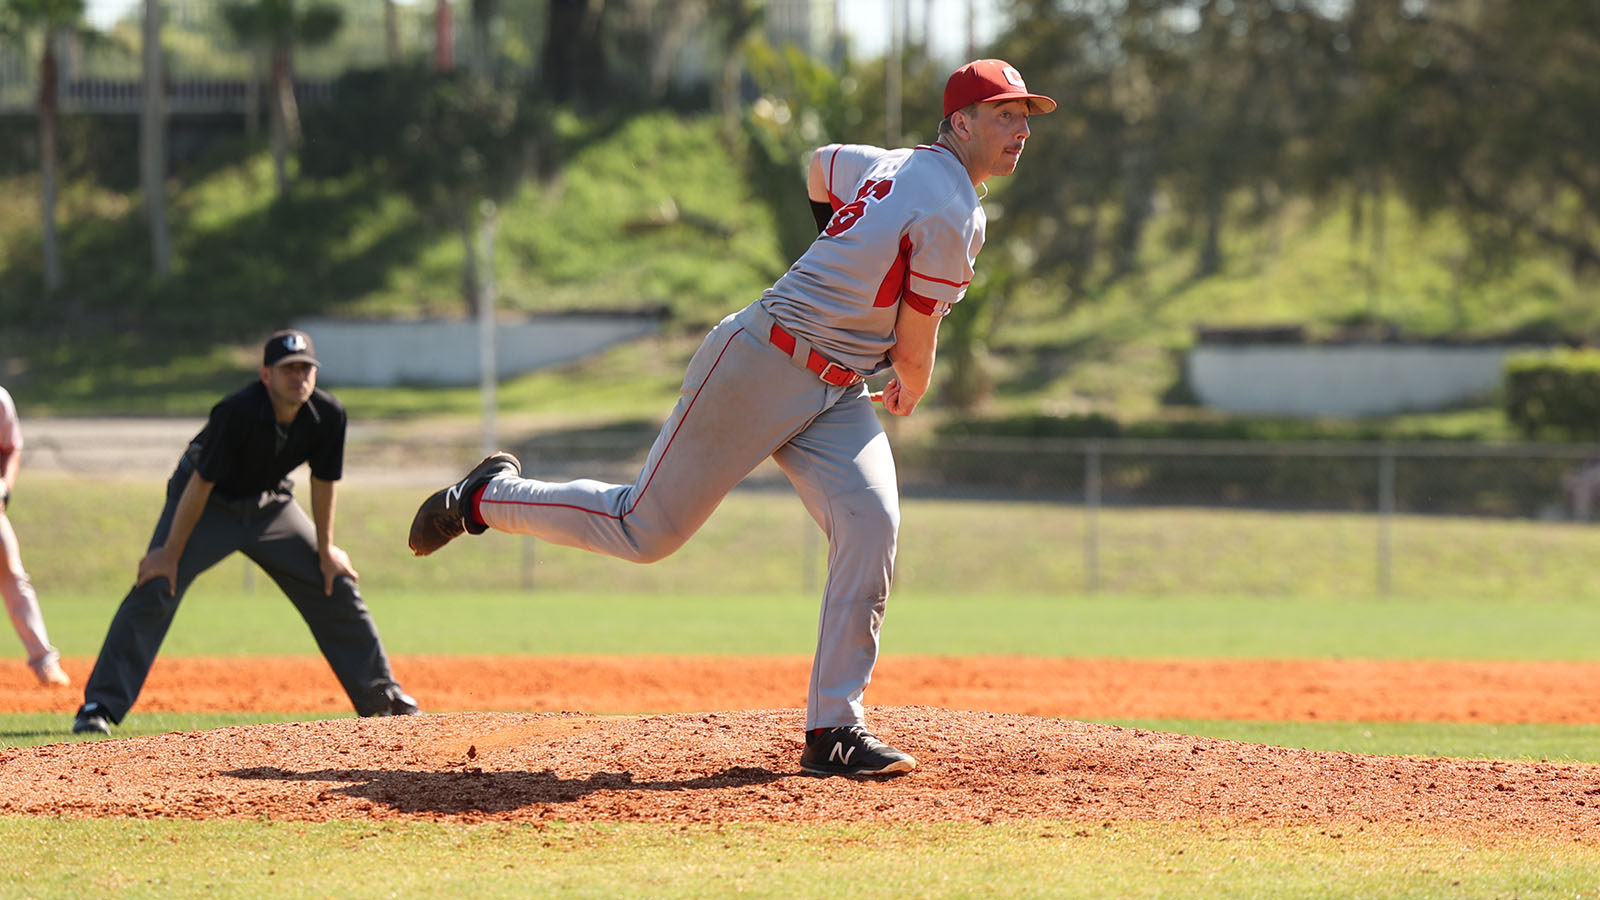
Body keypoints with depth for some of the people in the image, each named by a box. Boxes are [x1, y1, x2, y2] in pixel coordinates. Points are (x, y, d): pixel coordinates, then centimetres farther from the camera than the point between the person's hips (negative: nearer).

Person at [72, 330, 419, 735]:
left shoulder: (328, 415, -19)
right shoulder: (237, 412, -33)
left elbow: (324, 481, -3)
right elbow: (201, 482, -27)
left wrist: (325, 550, 3)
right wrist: (171, 552, -23)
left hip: (271, 504, 5)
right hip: (210, 505, -5)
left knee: (337, 586, 5)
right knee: (154, 588, -20)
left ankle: (380, 695, 20)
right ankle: (100, 706, -19)